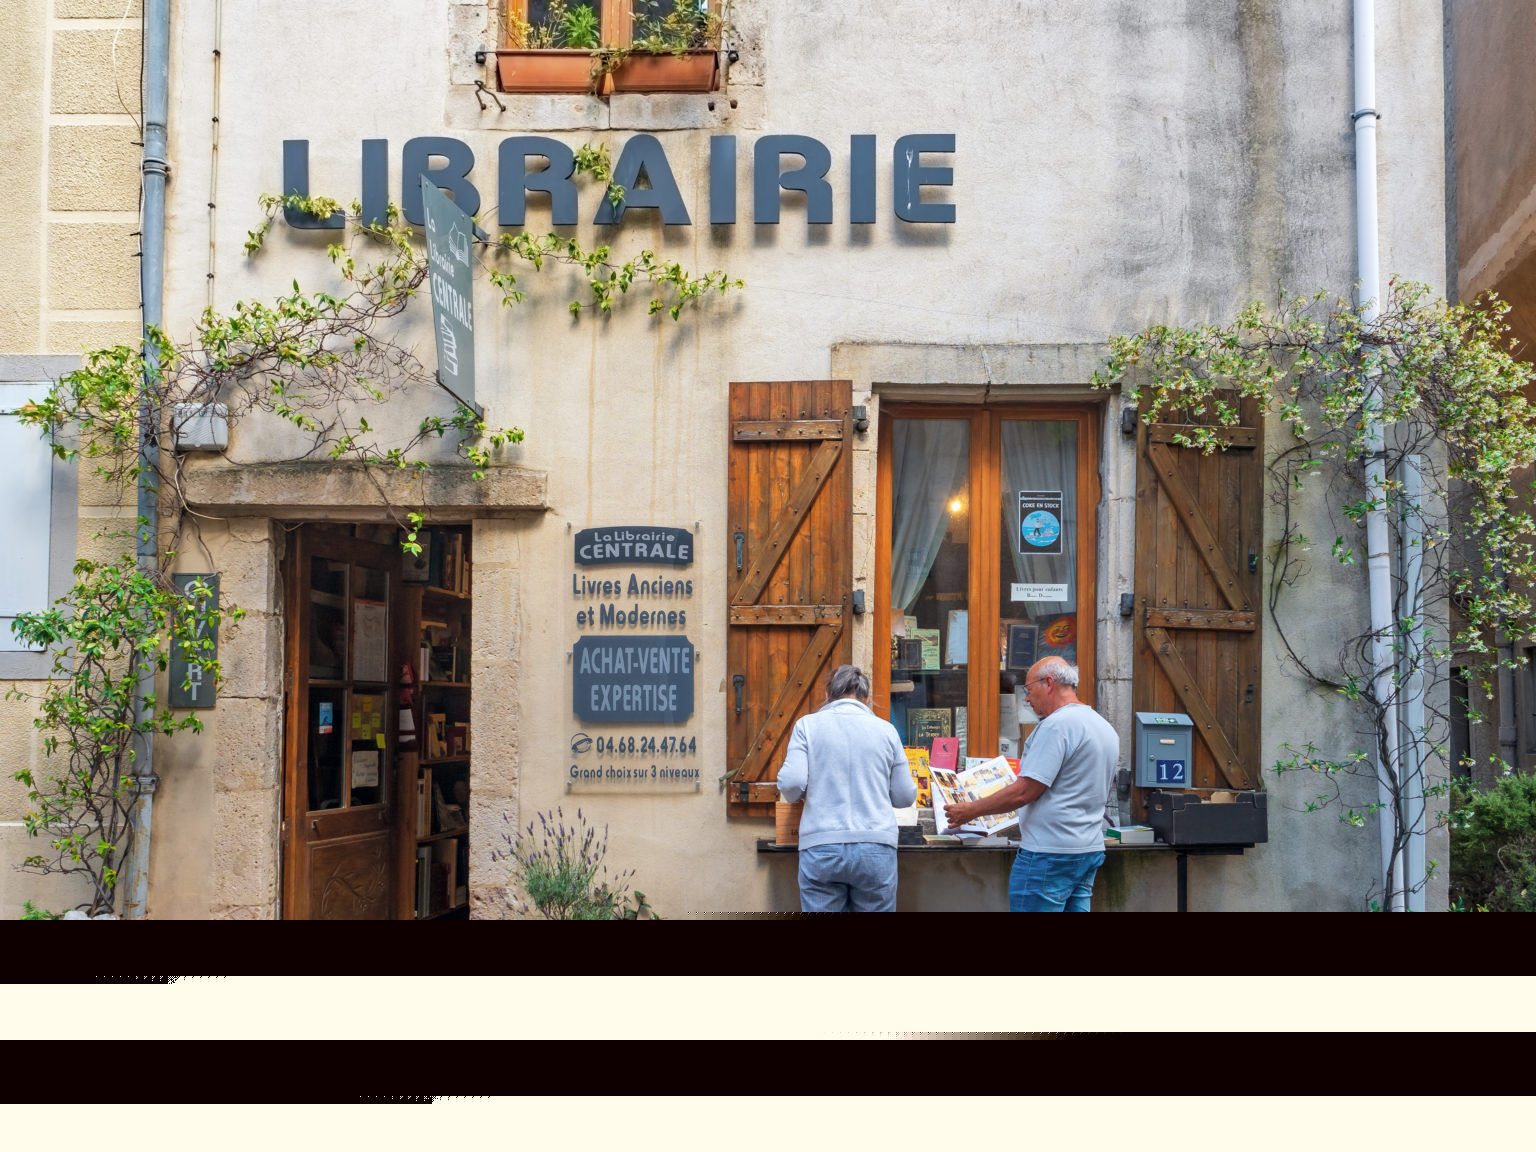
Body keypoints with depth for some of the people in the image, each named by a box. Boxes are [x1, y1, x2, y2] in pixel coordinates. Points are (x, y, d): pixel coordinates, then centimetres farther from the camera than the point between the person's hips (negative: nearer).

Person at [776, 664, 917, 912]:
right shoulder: (885, 729, 7)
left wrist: (791, 794, 15)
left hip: (820, 848, -1)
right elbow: (905, 796, 9)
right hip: (876, 849, 1)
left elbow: (791, 783, -8)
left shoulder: (808, 724, 3)